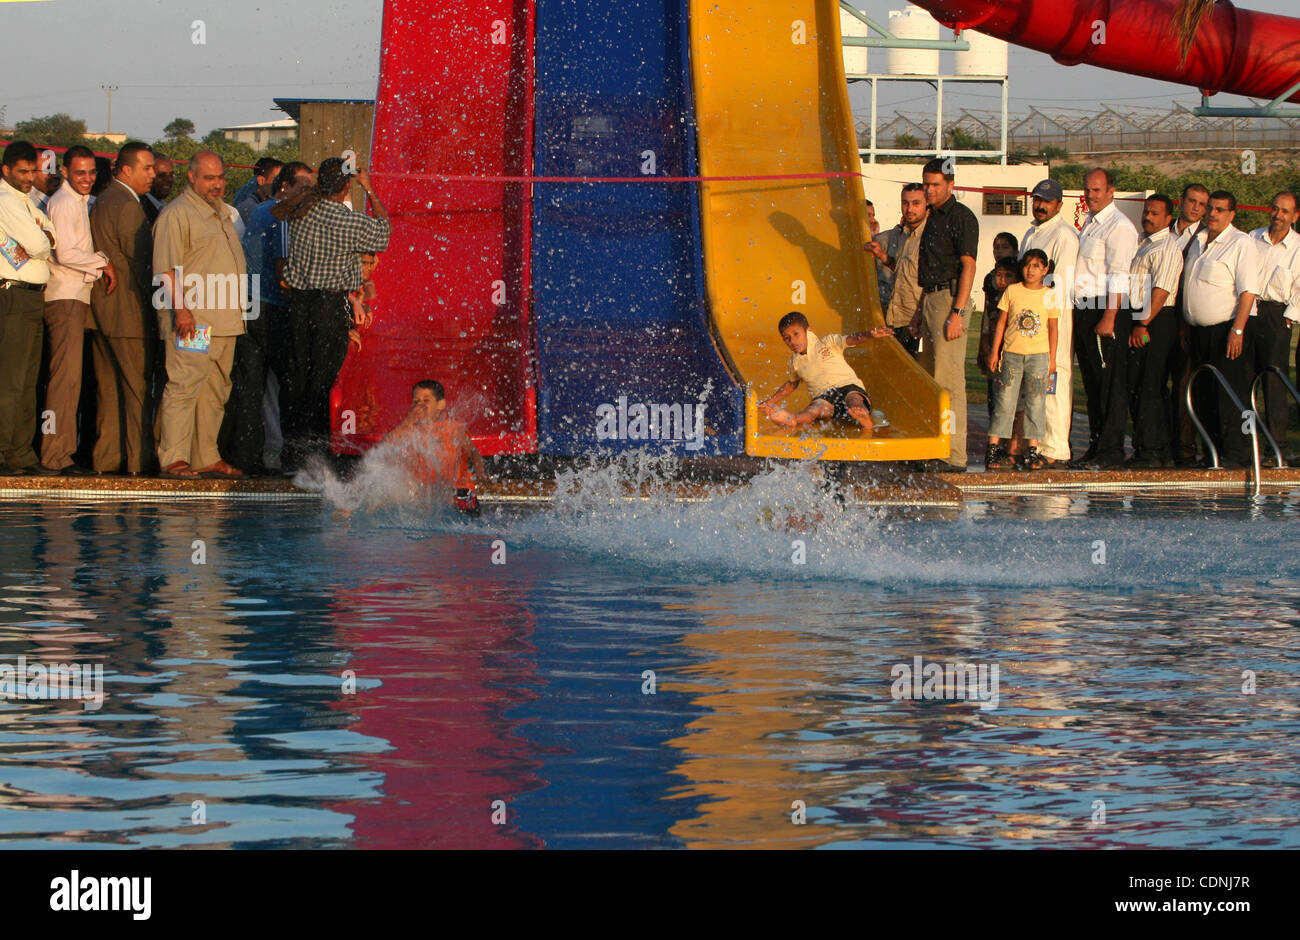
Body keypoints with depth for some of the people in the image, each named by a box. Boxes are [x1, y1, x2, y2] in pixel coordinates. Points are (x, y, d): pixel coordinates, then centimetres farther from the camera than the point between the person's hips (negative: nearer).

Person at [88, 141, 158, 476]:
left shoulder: (103, 201, 15)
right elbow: (140, 262, -15)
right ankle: (140, 459, -7)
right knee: (138, 388, -6)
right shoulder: (128, 206, -15)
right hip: (129, 310, -9)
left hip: (101, 309, 9)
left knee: (109, 388, 11)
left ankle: (106, 457, 12)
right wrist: (152, 297, -5)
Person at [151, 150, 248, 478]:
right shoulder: (176, 214, -7)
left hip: (224, 320, 9)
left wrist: (239, 310, 24)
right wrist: (181, 308, -23)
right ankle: (173, 459, -12)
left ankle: (207, 458, 13)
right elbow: (167, 268, -15)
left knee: (215, 391, 9)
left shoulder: (222, 213, 21)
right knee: (185, 385, -12)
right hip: (193, 320, -9)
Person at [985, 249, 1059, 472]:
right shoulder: (1012, 291, 4)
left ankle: (1032, 449, 4)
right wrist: (994, 352, 3)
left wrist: (1052, 359, 3)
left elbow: (1053, 329, 7)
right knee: (1004, 401, -2)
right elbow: (1001, 323, 7)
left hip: (1039, 355, 0)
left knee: (1036, 402, -1)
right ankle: (994, 447, -1)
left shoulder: (1050, 295, 4)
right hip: (1012, 353, 0)